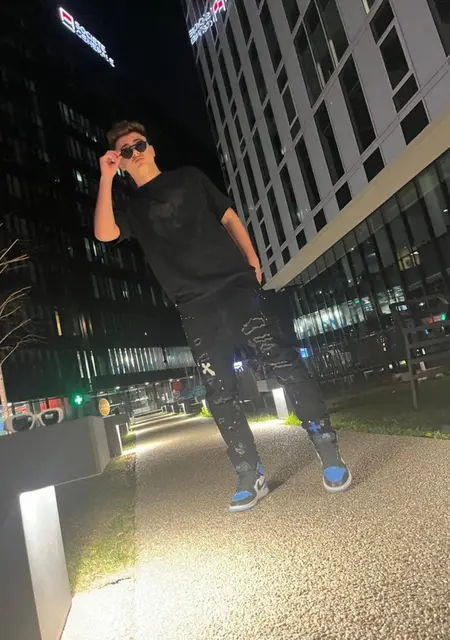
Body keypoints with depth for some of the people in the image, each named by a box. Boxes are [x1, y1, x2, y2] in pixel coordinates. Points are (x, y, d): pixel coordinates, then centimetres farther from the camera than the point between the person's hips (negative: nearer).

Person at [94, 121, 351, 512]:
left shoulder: (189, 177, 20)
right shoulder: (133, 208, 18)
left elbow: (229, 217, 18)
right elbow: (104, 233, -2)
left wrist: (251, 257, 5)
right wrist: (106, 178, -2)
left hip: (235, 283, -1)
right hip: (195, 307, 1)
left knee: (280, 358, -12)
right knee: (220, 394, -1)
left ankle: (329, 452, -2)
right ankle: (251, 478, 8)